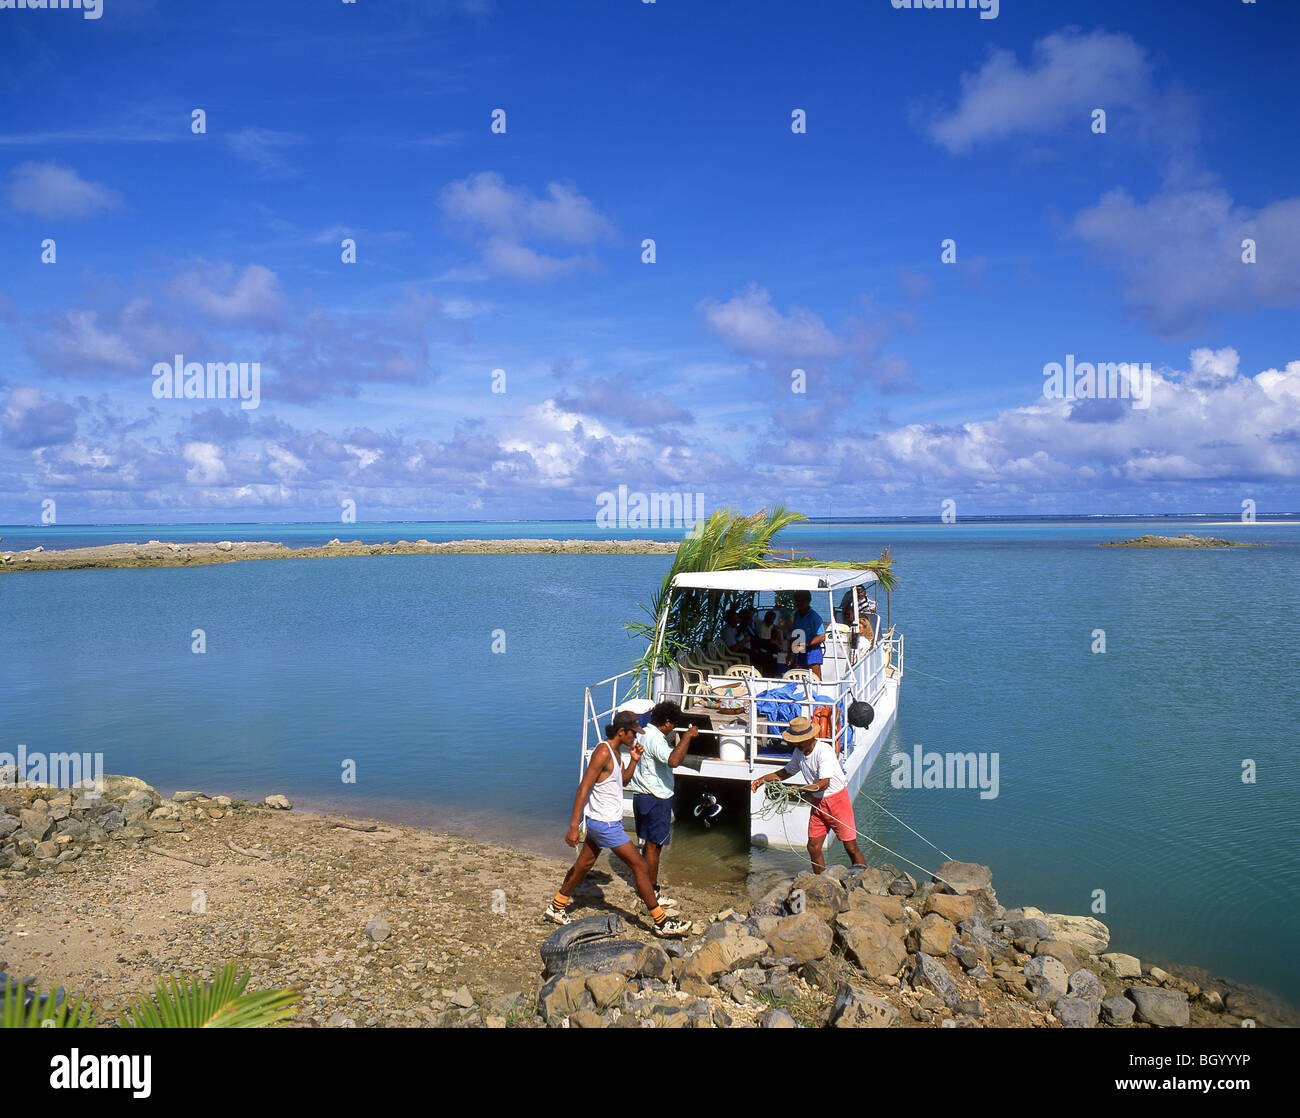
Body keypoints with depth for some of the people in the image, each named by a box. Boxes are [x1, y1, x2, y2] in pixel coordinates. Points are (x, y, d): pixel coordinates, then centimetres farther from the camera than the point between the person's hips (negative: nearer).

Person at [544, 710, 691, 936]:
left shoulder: (614, 751, 8)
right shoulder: (603, 752, -21)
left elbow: (622, 781, 20)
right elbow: (583, 789, -23)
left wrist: (634, 761, 4)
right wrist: (573, 826, -25)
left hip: (602, 821, 10)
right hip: (605, 824, -10)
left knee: (584, 864, 20)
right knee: (640, 866, -5)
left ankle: (556, 908, 32)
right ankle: (661, 922, 3)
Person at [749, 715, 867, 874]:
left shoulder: (824, 751, -22)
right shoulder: (799, 752, 2)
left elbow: (824, 783, -29)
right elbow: (787, 771, 20)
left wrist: (798, 789, -33)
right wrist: (763, 780, 11)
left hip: (837, 800, -7)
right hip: (817, 803, 7)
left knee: (851, 848, -3)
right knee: (813, 848, 5)